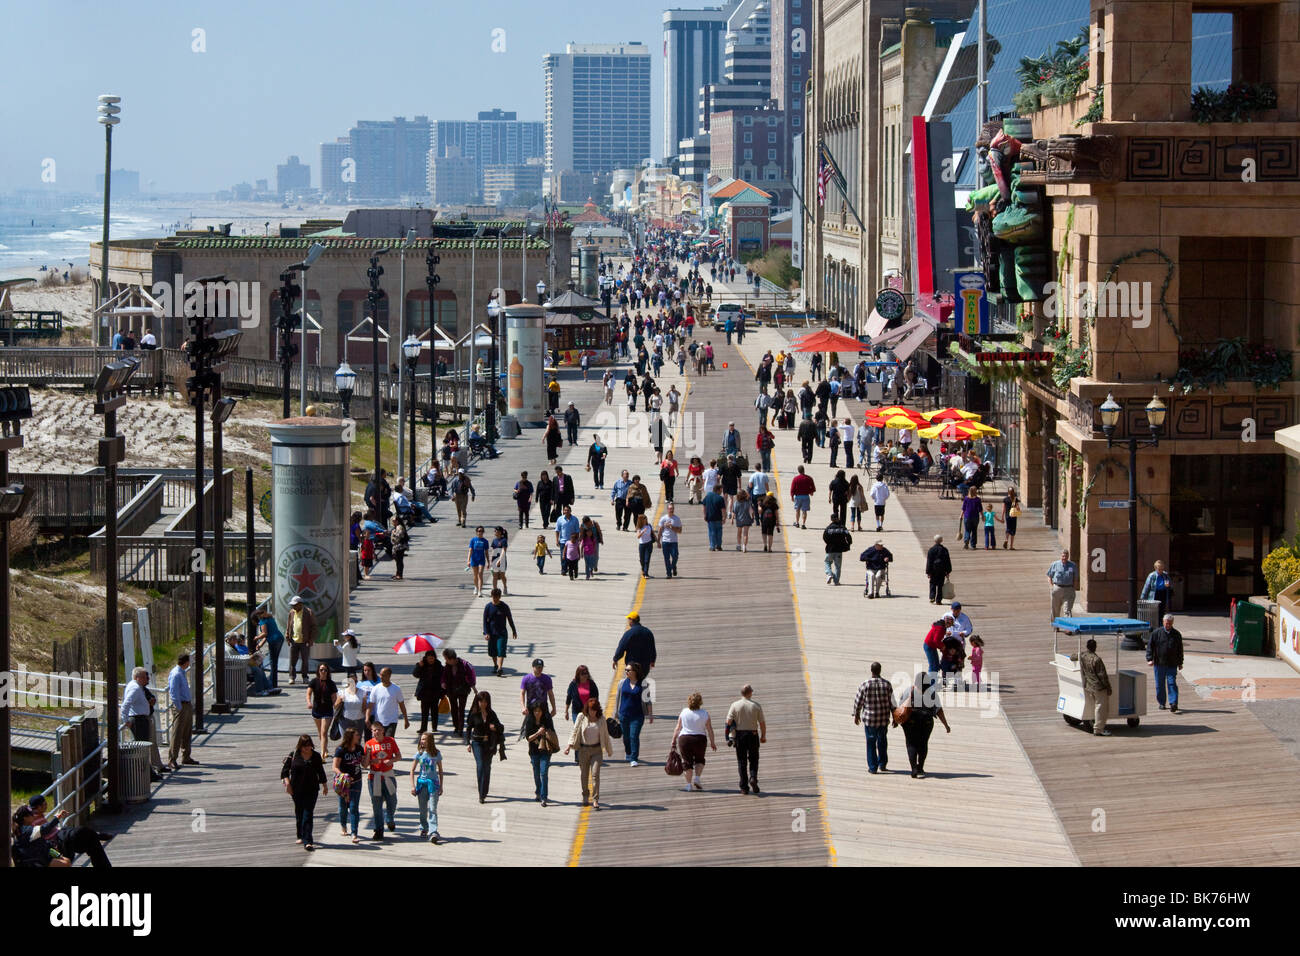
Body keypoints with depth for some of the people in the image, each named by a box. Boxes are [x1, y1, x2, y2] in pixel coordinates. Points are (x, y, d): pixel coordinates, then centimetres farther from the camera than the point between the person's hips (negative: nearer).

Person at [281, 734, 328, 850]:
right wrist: (287, 783, -11)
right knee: (299, 813, 12)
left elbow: (321, 772, 15)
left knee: (308, 815, -10)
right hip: (297, 789, 1)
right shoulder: (294, 755, -1)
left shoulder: (316, 756, 3)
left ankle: (307, 841, -15)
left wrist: (324, 785, 23)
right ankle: (301, 836, 33)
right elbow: (285, 770, 1)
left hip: (311, 789, -1)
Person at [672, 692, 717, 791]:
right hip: (699, 739, 0)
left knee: (687, 761, 8)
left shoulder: (684, 712, -1)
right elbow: (709, 730, -2)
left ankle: (688, 784, 6)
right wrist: (712, 742, 9)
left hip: (684, 739, 0)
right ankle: (697, 778, 4)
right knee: (699, 759, 20)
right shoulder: (704, 714, -5)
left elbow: (677, 728, 2)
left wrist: (674, 741, 9)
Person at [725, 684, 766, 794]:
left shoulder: (735, 705, -3)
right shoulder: (757, 706, -3)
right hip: (753, 734, 0)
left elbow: (729, 721, -7)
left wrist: (730, 736, 3)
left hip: (739, 735, 0)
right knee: (753, 759, 13)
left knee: (742, 761, 6)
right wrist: (763, 736, 10)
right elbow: (762, 723, -2)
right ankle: (753, 777, -14)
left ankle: (744, 787, 4)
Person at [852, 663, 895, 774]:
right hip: (884, 719, 2)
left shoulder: (864, 685, -11)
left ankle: (872, 767, 8)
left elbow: (858, 701, -4)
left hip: (869, 719, -2)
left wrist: (856, 715, 11)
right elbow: (892, 702, -1)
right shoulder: (887, 684, -5)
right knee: (882, 741, 21)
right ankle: (882, 764, 27)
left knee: (871, 742, 9)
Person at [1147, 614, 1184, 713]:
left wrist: (1180, 663, 14)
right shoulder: (1156, 633, 1)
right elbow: (1150, 646, 1)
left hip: (1172, 664, 0)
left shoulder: (1176, 634, 6)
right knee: (1160, 684, 7)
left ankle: (1173, 703, -13)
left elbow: (1180, 649, 14)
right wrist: (1150, 659, -10)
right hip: (1159, 663, 0)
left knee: (1172, 683, -8)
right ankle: (1161, 703, 20)